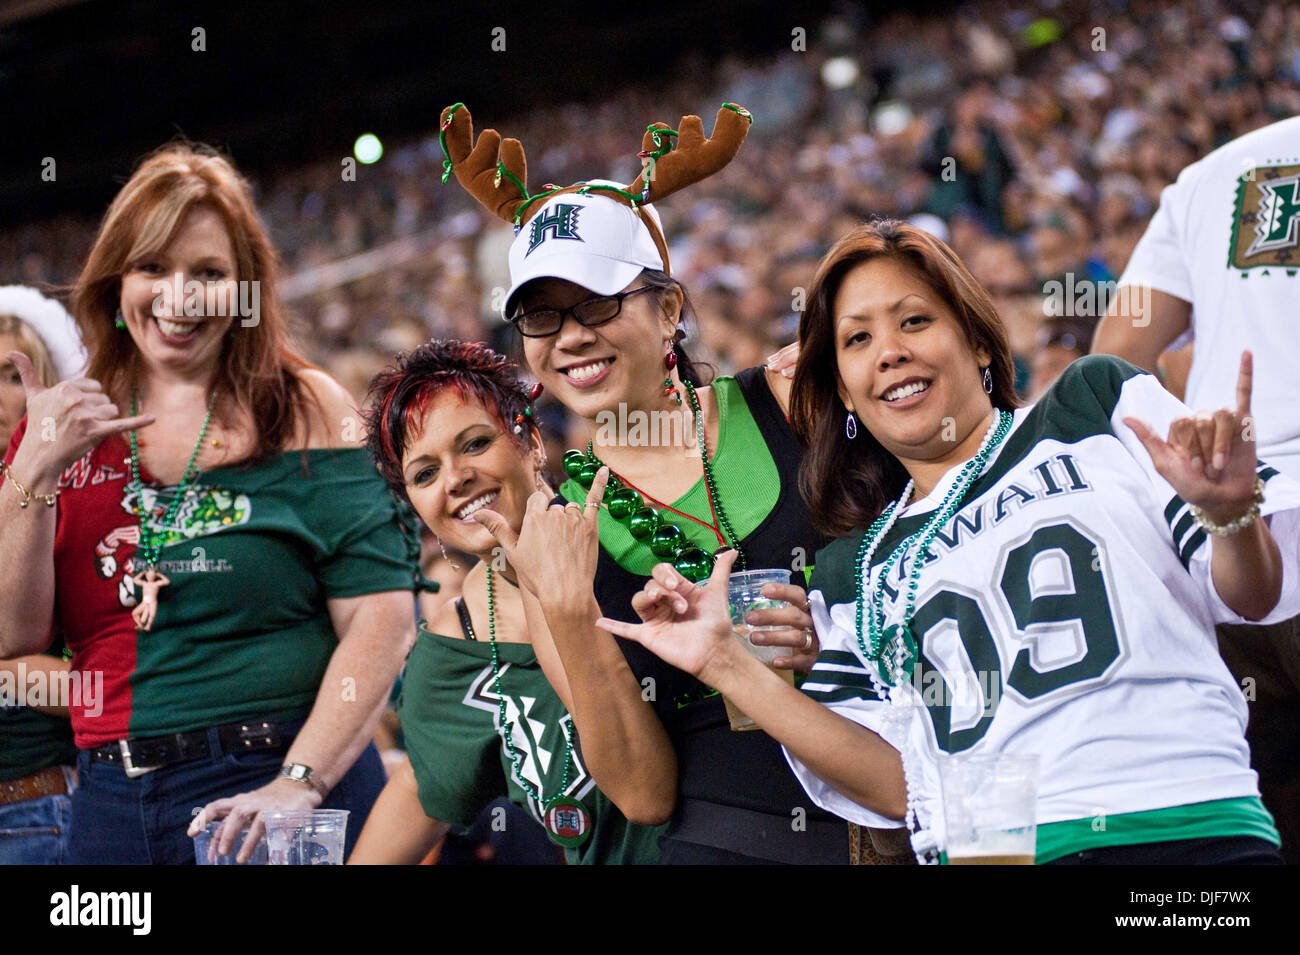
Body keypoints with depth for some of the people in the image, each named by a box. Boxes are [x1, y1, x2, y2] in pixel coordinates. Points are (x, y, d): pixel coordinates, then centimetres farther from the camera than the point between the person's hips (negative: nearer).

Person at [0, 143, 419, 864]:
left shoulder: (307, 412, -2)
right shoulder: (66, 425, 8)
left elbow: (382, 618, -10)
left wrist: (300, 783, -19)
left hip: (281, 786, -3)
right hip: (111, 799, 3)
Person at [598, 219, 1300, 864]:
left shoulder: (1096, 405, 15)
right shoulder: (849, 577, 19)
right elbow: (908, 785, 7)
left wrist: (1230, 513, -11)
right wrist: (729, 668, 4)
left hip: (1187, 834, 0)